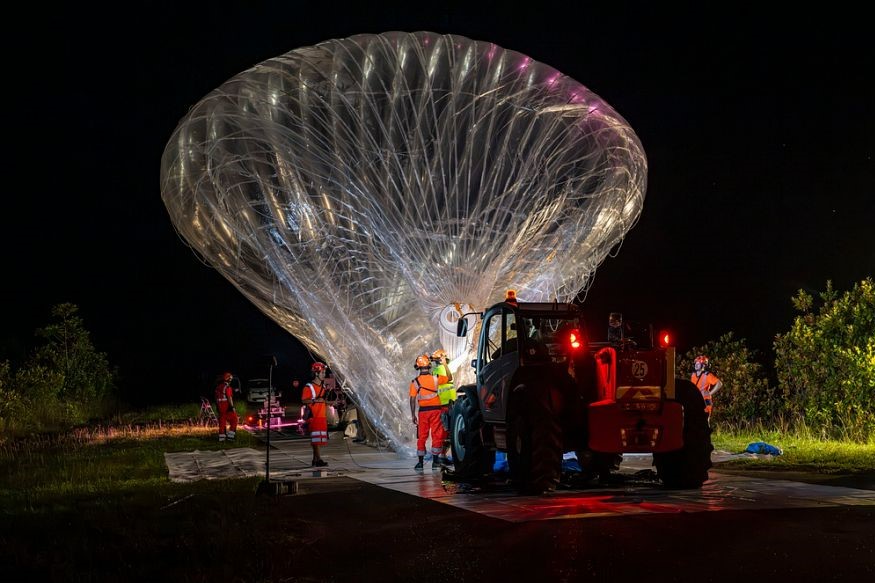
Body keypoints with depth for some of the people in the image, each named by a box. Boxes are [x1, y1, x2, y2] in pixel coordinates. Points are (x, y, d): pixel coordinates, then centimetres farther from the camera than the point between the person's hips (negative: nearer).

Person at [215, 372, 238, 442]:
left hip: (220, 406, 8)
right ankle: (230, 435, -3)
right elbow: (229, 398, -19)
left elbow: (216, 397, 17)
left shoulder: (218, 387, 12)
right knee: (233, 421, 3)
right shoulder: (227, 387, -13)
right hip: (227, 406, -8)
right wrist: (232, 407, -19)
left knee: (222, 422, 10)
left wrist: (217, 406, 23)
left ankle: (221, 437, 9)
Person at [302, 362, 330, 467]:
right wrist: (315, 400, -22)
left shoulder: (323, 387, 18)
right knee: (316, 439, -13)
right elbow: (304, 400, -13)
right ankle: (319, 460, -17)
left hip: (322, 417, 8)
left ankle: (315, 459, 14)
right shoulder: (309, 387, -7)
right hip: (314, 416, -8)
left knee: (319, 440, 8)